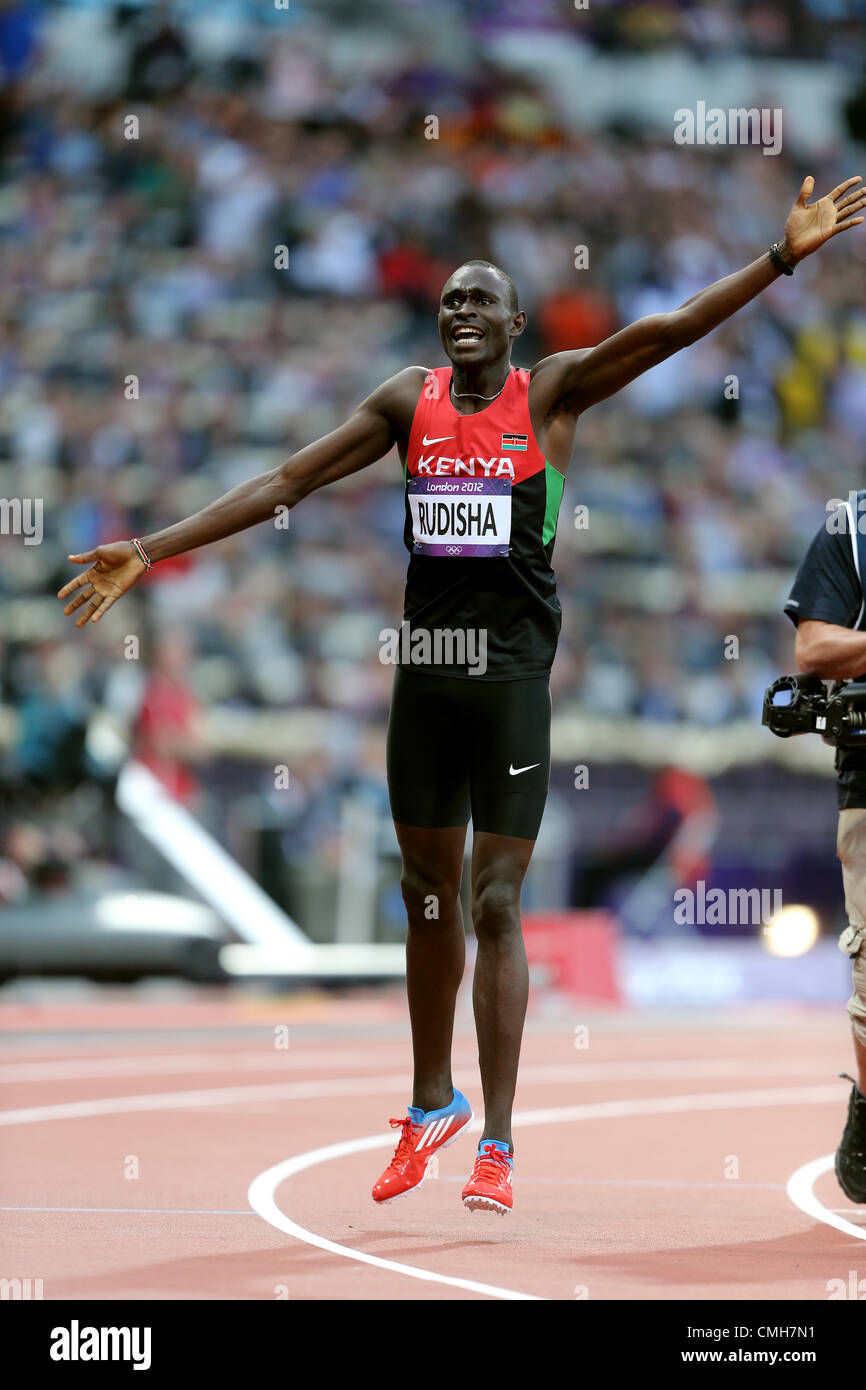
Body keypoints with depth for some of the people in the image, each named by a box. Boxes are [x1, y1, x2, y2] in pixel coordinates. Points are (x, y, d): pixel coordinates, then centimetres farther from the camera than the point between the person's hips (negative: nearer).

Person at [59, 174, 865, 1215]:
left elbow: (665, 331, -12)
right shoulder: (409, 400, 8)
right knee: (428, 894, 13)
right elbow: (289, 481, 8)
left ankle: (497, 1144, -4)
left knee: (496, 903, -7)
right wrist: (150, 552, 5)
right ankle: (433, 1104, 30)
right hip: (424, 667, 4)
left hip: (512, 671, -4)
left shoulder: (552, 391, -1)